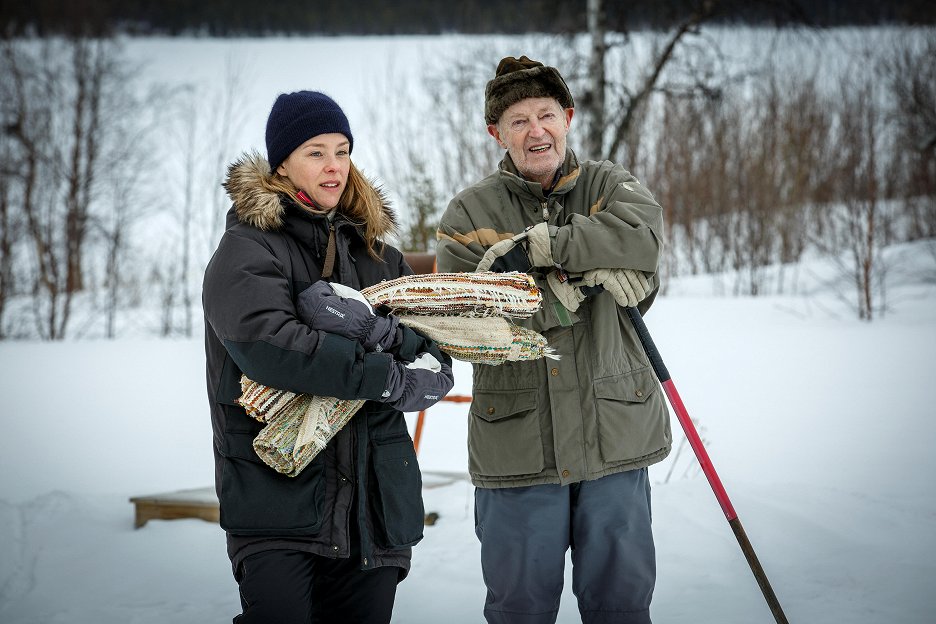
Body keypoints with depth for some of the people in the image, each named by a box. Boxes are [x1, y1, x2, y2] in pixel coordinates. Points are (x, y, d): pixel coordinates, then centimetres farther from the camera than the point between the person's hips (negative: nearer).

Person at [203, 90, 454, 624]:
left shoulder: (375, 252, 16)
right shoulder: (248, 247, 0)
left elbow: (436, 364, 5)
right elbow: (266, 344, -19)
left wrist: (380, 329, -16)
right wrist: (390, 377, -14)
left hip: (372, 500, 5)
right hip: (277, 497, -5)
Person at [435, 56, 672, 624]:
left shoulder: (609, 186, 6)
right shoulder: (470, 213, 2)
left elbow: (644, 235, -17)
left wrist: (537, 246, -22)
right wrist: (576, 283, -19)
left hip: (613, 435, 1)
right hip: (516, 443, -1)